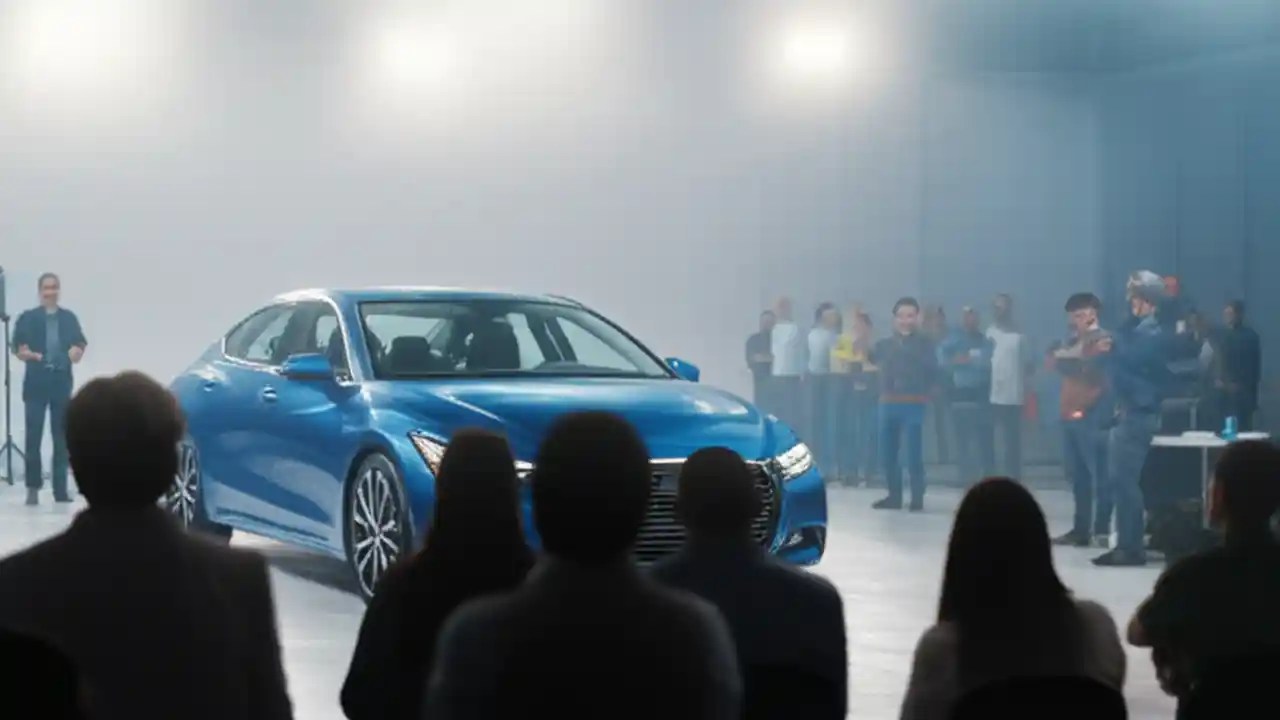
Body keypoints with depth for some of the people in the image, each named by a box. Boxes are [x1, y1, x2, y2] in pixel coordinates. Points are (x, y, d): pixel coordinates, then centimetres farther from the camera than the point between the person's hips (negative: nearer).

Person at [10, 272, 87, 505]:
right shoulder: (28, 318, 4)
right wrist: (24, 353, -20)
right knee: (33, 436, -6)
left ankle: (60, 489, 8)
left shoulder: (69, 317, 11)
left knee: (62, 436, 4)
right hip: (36, 383, -2)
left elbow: (80, 342, 12)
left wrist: (78, 351, -10)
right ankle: (33, 488, 1)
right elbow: (17, 346, 1)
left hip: (62, 382, 2)